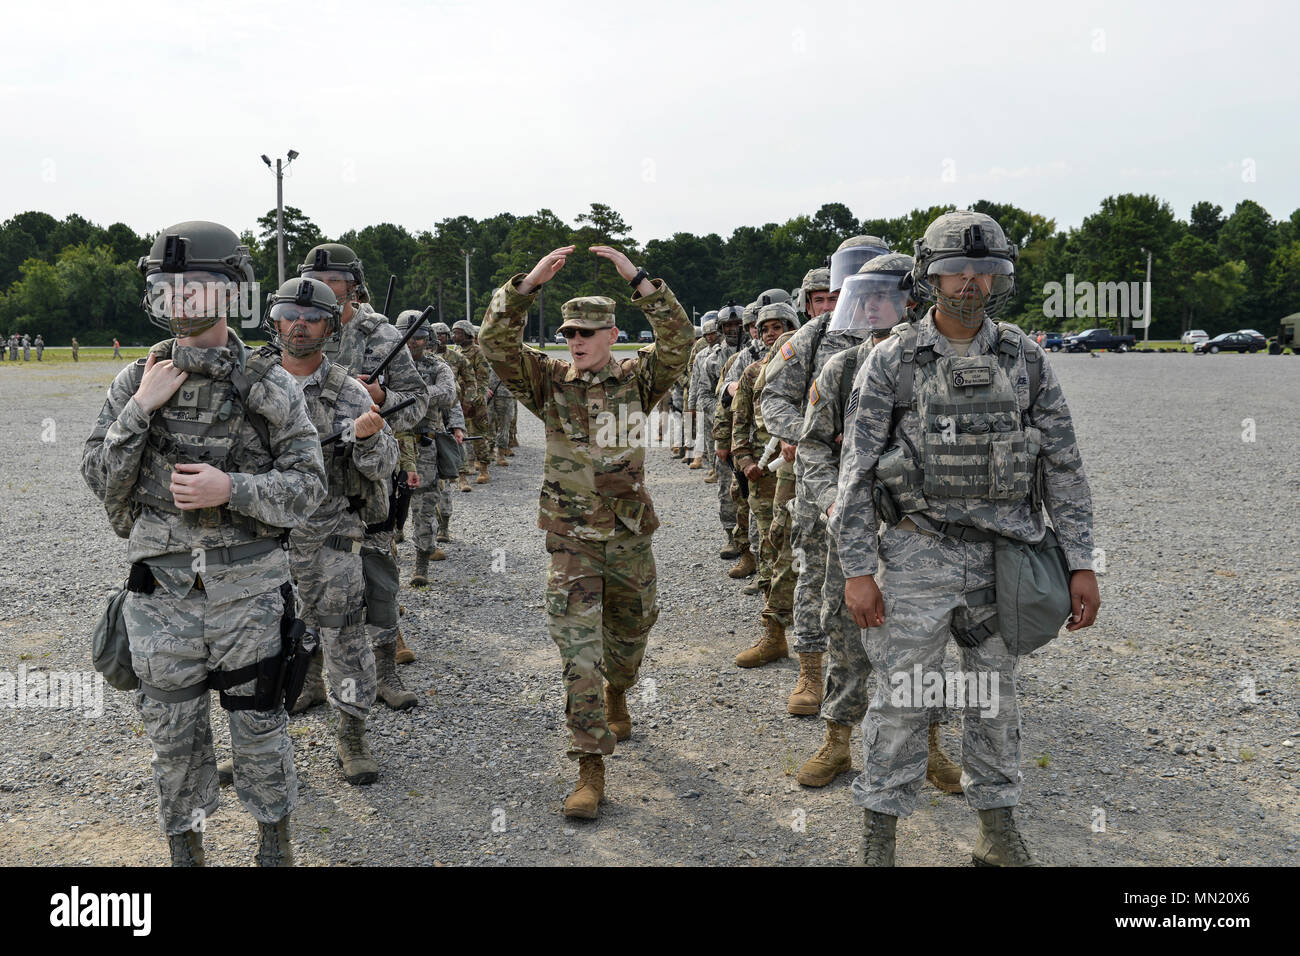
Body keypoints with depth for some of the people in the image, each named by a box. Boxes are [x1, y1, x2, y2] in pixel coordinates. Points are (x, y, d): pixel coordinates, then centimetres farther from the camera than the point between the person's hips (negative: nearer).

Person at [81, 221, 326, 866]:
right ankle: (185, 850, 34)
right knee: (173, 734, 14)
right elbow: (101, 481, -1)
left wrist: (231, 489, -22)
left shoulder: (268, 385, -6)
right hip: (162, 592, 2)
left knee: (259, 728, 11)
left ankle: (275, 843, 33)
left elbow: (307, 487, -6)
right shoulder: (137, 381, 1)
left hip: (248, 591, -2)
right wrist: (140, 409, -13)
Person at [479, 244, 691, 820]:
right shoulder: (549, 382, -1)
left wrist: (636, 278, -25)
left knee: (631, 630, 21)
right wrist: (529, 283, -25)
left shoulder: (635, 380, -1)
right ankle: (591, 767, 2)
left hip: (630, 536, 1)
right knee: (578, 652, -5)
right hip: (572, 540, -1)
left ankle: (616, 694, 52)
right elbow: (496, 342, -14)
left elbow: (678, 339, -18)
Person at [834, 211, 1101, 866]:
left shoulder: (1024, 359, 3)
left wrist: (1081, 563, 0)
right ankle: (878, 840, 17)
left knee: (996, 700, 14)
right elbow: (856, 472, -7)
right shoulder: (892, 361, -5)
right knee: (900, 702, 2)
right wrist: (857, 570, -11)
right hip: (917, 557, -3)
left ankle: (999, 833, 31)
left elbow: (1063, 466, 5)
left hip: (1004, 557, 3)